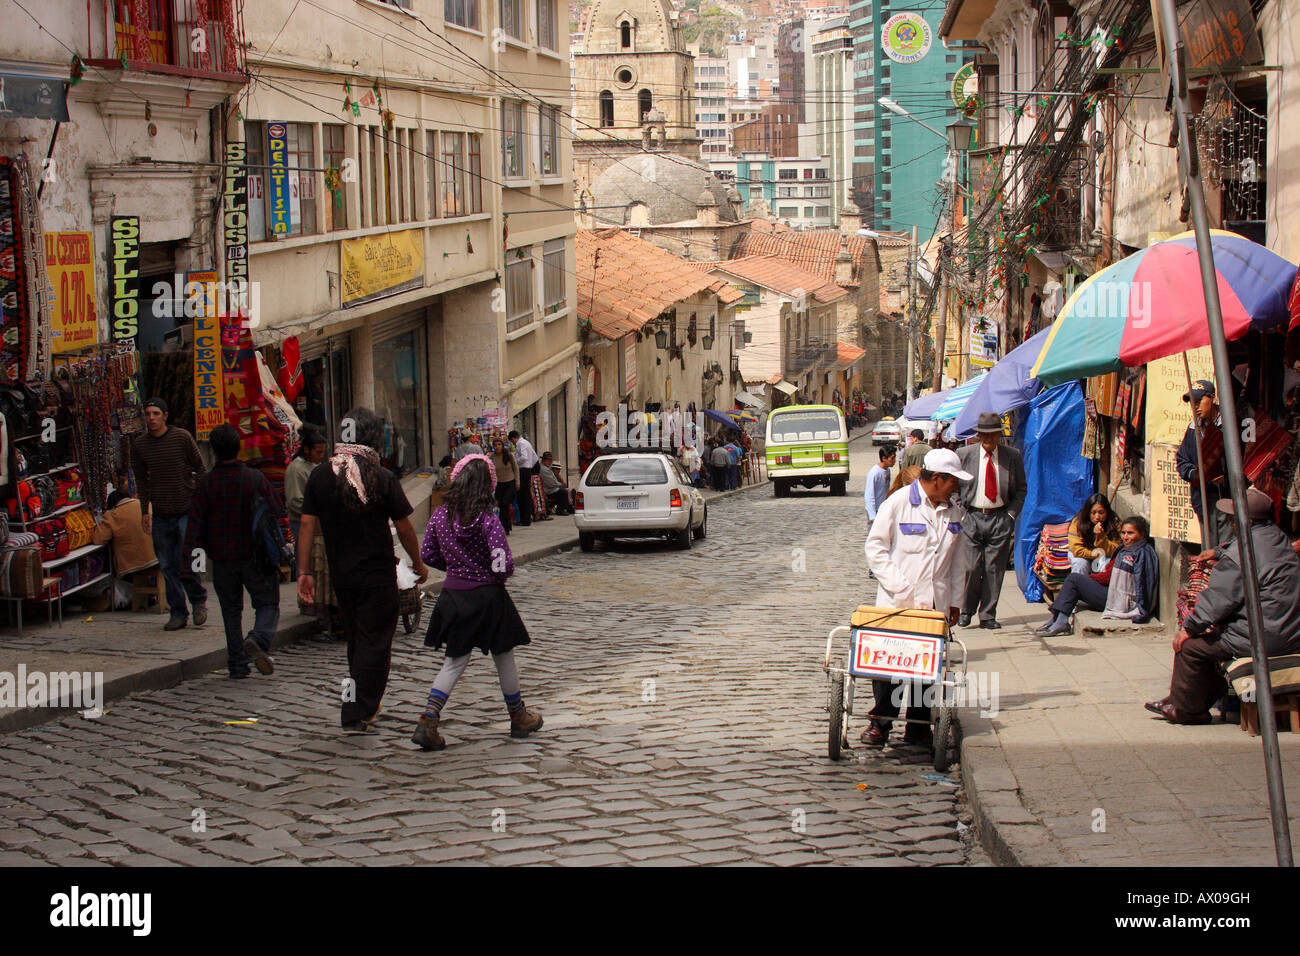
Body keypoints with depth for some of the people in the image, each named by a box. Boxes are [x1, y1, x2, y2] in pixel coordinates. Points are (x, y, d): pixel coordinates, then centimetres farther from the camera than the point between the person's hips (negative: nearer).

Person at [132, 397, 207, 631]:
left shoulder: (182, 437, -4)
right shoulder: (139, 445, 6)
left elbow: (199, 469, 3)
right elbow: (141, 480, 16)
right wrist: (144, 511, 11)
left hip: (186, 510, -3)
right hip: (160, 514, 4)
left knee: (185, 562, -9)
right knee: (168, 566, 4)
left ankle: (199, 600, 16)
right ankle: (177, 613, 13)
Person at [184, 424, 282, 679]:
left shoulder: (206, 483, -5)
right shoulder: (255, 479, -5)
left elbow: (196, 522, -7)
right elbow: (276, 513, -2)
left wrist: (192, 554, -4)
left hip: (222, 559, 1)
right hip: (254, 555, -1)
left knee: (231, 610, 12)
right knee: (267, 604, 6)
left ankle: (237, 664, 9)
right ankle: (258, 639, -23)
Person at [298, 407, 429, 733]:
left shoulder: (320, 477, -3)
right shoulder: (382, 479, -13)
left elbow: (307, 524, -3)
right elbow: (404, 528, -8)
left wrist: (304, 572, 2)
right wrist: (418, 563, 7)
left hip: (341, 574, 4)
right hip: (378, 575, -4)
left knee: (356, 640, 19)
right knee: (374, 642, 2)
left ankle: (365, 706, 31)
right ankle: (357, 715, -2)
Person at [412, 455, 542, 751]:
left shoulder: (440, 515, -5)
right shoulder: (487, 520, -19)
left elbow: (428, 555, 4)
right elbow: (503, 565, -22)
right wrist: (504, 573, 1)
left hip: (452, 595, 4)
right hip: (487, 596, -4)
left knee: (454, 661, 11)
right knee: (504, 659, 14)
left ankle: (427, 722, -4)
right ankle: (519, 718, 31)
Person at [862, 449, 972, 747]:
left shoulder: (954, 510, 10)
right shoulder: (897, 504, -6)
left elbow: (957, 557, 18)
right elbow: (875, 547, -4)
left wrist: (954, 601, 15)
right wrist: (897, 586, -12)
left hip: (935, 605, 4)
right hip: (896, 603, -4)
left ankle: (919, 727, 10)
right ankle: (880, 723, 9)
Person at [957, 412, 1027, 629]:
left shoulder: (1013, 457, 3)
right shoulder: (964, 455, 1)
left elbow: (1020, 490, 10)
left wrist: (1011, 515, -1)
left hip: (1000, 519, 1)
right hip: (972, 517, -1)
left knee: (994, 569, 2)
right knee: (971, 567, -6)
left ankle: (988, 616, 10)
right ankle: (966, 611, 10)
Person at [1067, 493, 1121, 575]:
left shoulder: (1115, 524, -19)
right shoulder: (1077, 522, -20)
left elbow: (1114, 552, -21)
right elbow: (1076, 549, -22)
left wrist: (1101, 537, -35)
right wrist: (1092, 553, -32)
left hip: (1105, 557, 0)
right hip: (1085, 556, 0)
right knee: (1080, 562, -31)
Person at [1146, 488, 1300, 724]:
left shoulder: (1242, 552, -19)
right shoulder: (1280, 539, 8)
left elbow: (1218, 599, -13)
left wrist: (1188, 629, -3)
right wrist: (1218, 553, 38)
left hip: (1264, 638, -10)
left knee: (1190, 646, 2)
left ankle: (1184, 709, 17)